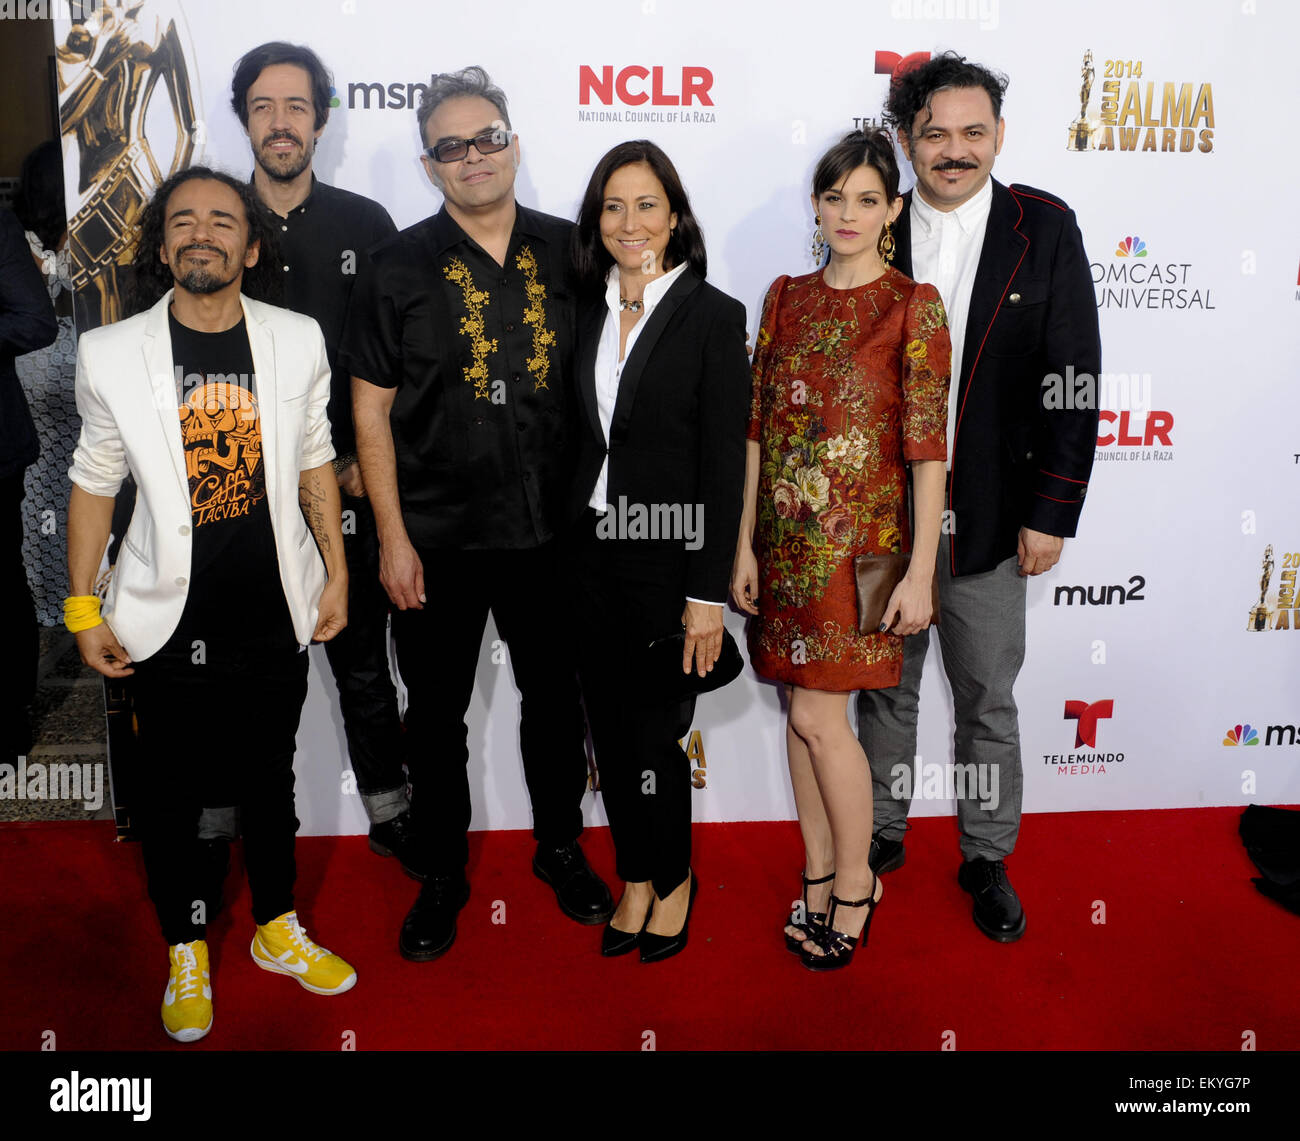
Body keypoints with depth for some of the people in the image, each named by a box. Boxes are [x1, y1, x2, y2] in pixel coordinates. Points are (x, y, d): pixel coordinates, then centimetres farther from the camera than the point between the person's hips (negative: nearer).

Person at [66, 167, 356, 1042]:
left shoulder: (297, 342, -3)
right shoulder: (112, 354, -7)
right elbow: (95, 483, 0)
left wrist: (336, 573, 5)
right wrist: (83, 608, 0)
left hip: (275, 616, 1)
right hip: (169, 623, -1)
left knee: (269, 780, 17)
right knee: (172, 794, 13)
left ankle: (277, 928, 39)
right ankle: (186, 953, 35)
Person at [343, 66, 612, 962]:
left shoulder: (569, 251, 1)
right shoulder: (399, 267, -4)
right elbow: (371, 408, -3)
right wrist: (393, 537, -8)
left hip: (550, 529, 2)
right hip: (438, 539, -1)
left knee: (555, 694, 15)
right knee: (437, 711, 10)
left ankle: (560, 846, 38)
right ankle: (443, 873, 30)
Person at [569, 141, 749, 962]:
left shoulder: (714, 316, -7)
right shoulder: (583, 309, 7)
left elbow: (724, 465, -10)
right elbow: (575, 440, 9)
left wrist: (709, 593, -13)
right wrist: (563, 549, 4)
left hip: (667, 558, -5)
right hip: (589, 554, 5)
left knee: (654, 732, 5)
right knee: (609, 729, 12)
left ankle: (674, 878, 31)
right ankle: (636, 879, 33)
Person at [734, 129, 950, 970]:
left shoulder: (913, 305, -5)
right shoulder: (787, 297, 8)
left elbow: (928, 448, -9)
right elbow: (759, 425, 7)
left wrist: (919, 572, -12)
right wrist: (746, 544, 4)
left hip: (862, 537, -4)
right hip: (788, 537, 5)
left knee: (818, 715, -4)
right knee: (803, 712, 10)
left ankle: (856, 882, 18)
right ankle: (818, 877, 27)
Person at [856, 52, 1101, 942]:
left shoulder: (1046, 229, -3)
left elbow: (1074, 382, -4)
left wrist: (1051, 513, -8)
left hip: (989, 521, -1)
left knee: (988, 700, 10)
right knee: (885, 689, 15)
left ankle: (987, 859, 29)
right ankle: (883, 836, 34)